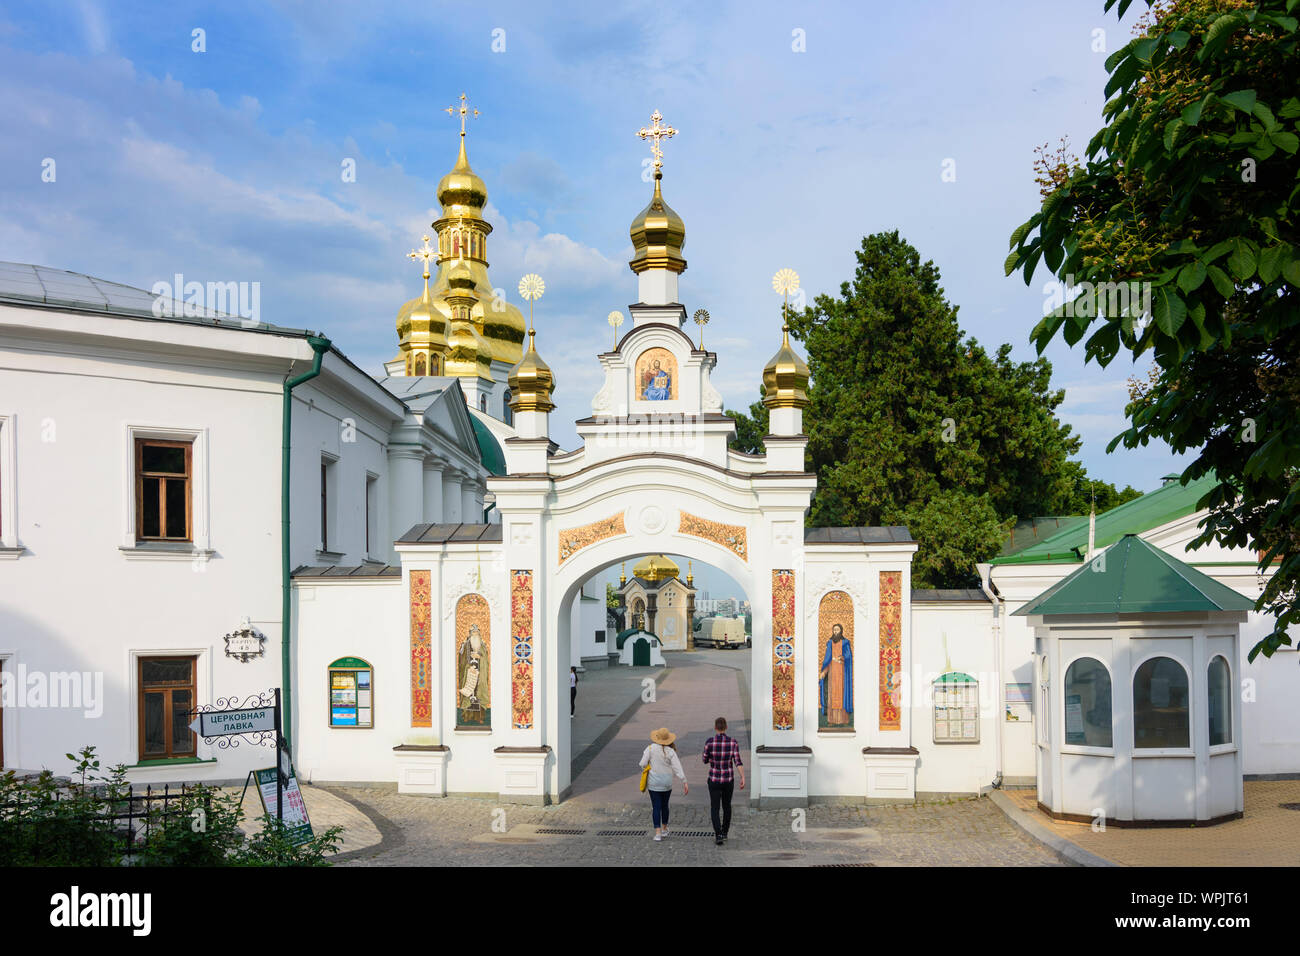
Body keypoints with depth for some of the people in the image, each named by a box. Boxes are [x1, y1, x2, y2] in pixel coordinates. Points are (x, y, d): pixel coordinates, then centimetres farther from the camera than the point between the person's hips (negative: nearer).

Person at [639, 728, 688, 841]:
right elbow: (678, 768, -12)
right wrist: (685, 782, -11)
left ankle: (658, 833, -6)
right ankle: (664, 829, 32)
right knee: (664, 805, 19)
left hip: (654, 782, -2)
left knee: (656, 807, 2)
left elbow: (642, 764, -12)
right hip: (667, 782, 2)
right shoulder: (670, 752, -9)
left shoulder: (651, 748, -12)